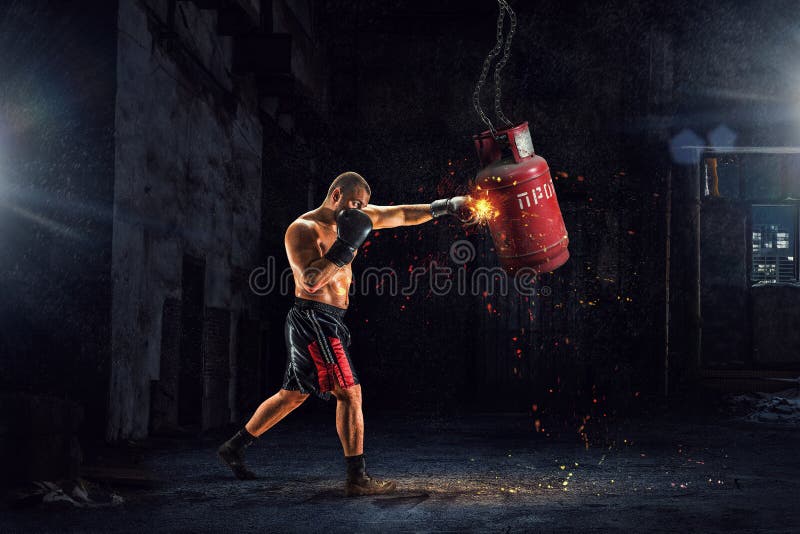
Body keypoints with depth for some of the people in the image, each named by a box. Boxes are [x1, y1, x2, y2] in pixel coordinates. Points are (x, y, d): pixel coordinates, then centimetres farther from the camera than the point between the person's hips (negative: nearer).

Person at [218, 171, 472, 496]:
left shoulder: (352, 217, 12)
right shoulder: (303, 229, -13)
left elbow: (402, 215, 14)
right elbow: (310, 281, -25)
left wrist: (443, 207, 5)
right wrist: (346, 246, -26)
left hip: (327, 322, 9)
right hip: (313, 318, -9)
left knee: (293, 395, 17)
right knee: (349, 393, -12)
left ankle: (234, 447, 29)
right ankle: (357, 479, -10)